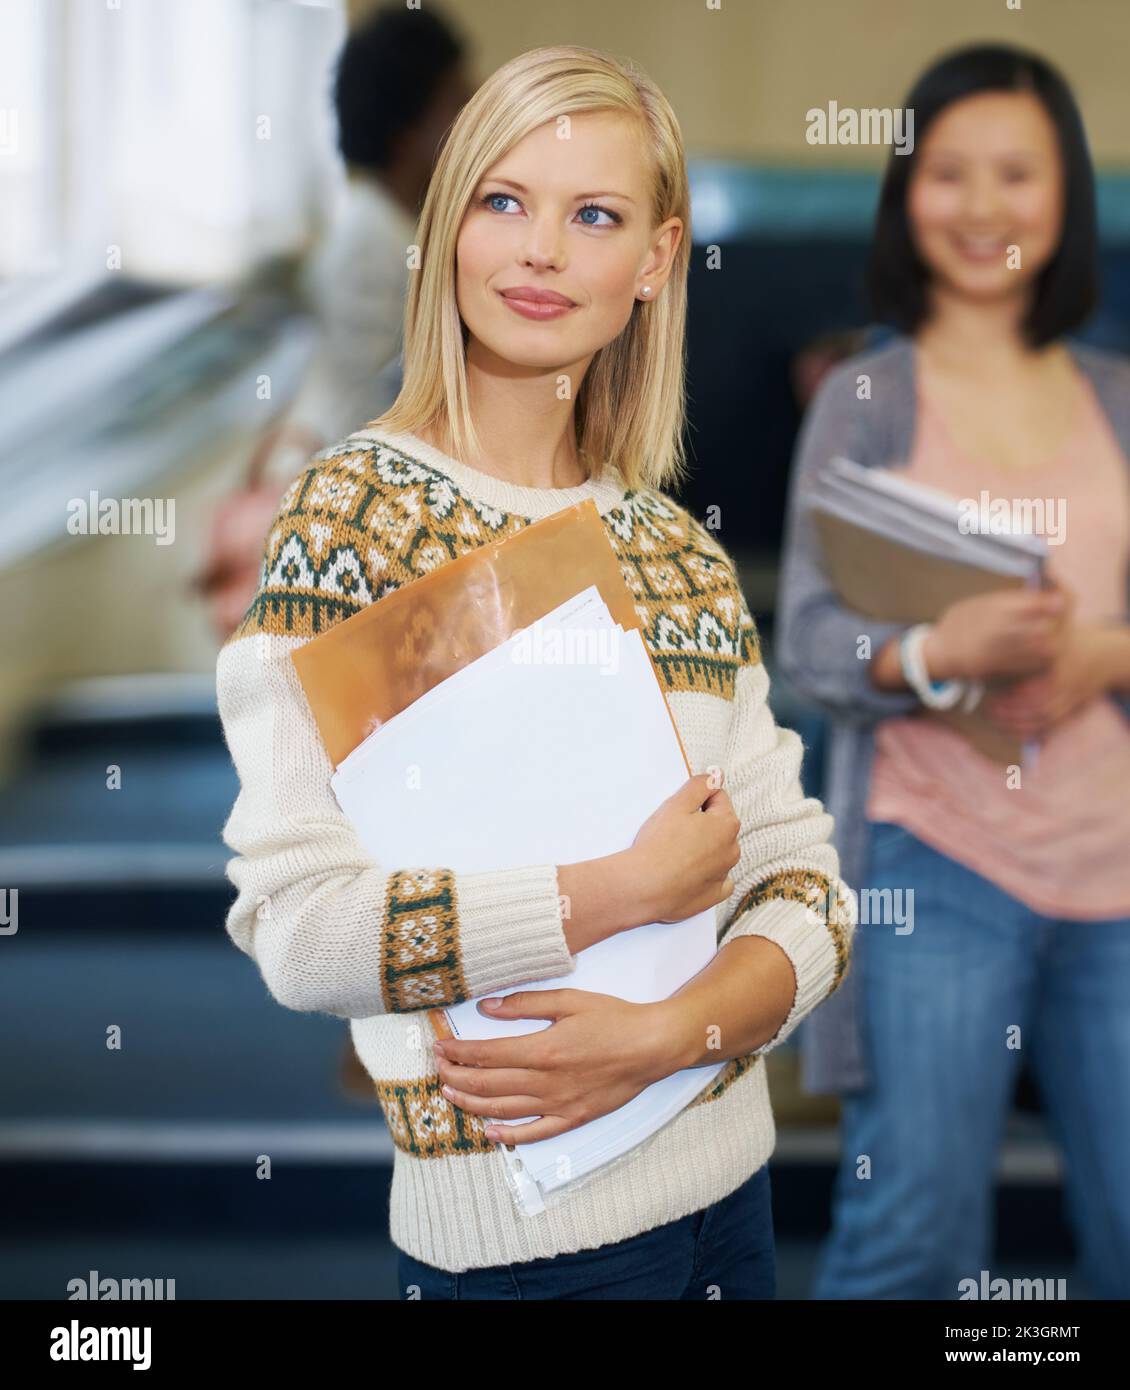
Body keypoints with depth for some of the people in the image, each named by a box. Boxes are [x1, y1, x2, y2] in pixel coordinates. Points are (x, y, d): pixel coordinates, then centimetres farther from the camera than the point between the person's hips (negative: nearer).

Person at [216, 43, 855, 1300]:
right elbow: (296, 928, -20)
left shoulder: (680, 553, 6)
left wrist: (669, 1028, -15)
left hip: (729, 1184, 6)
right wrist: (636, 887, -16)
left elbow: (804, 887, 3)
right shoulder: (351, 512, -11)